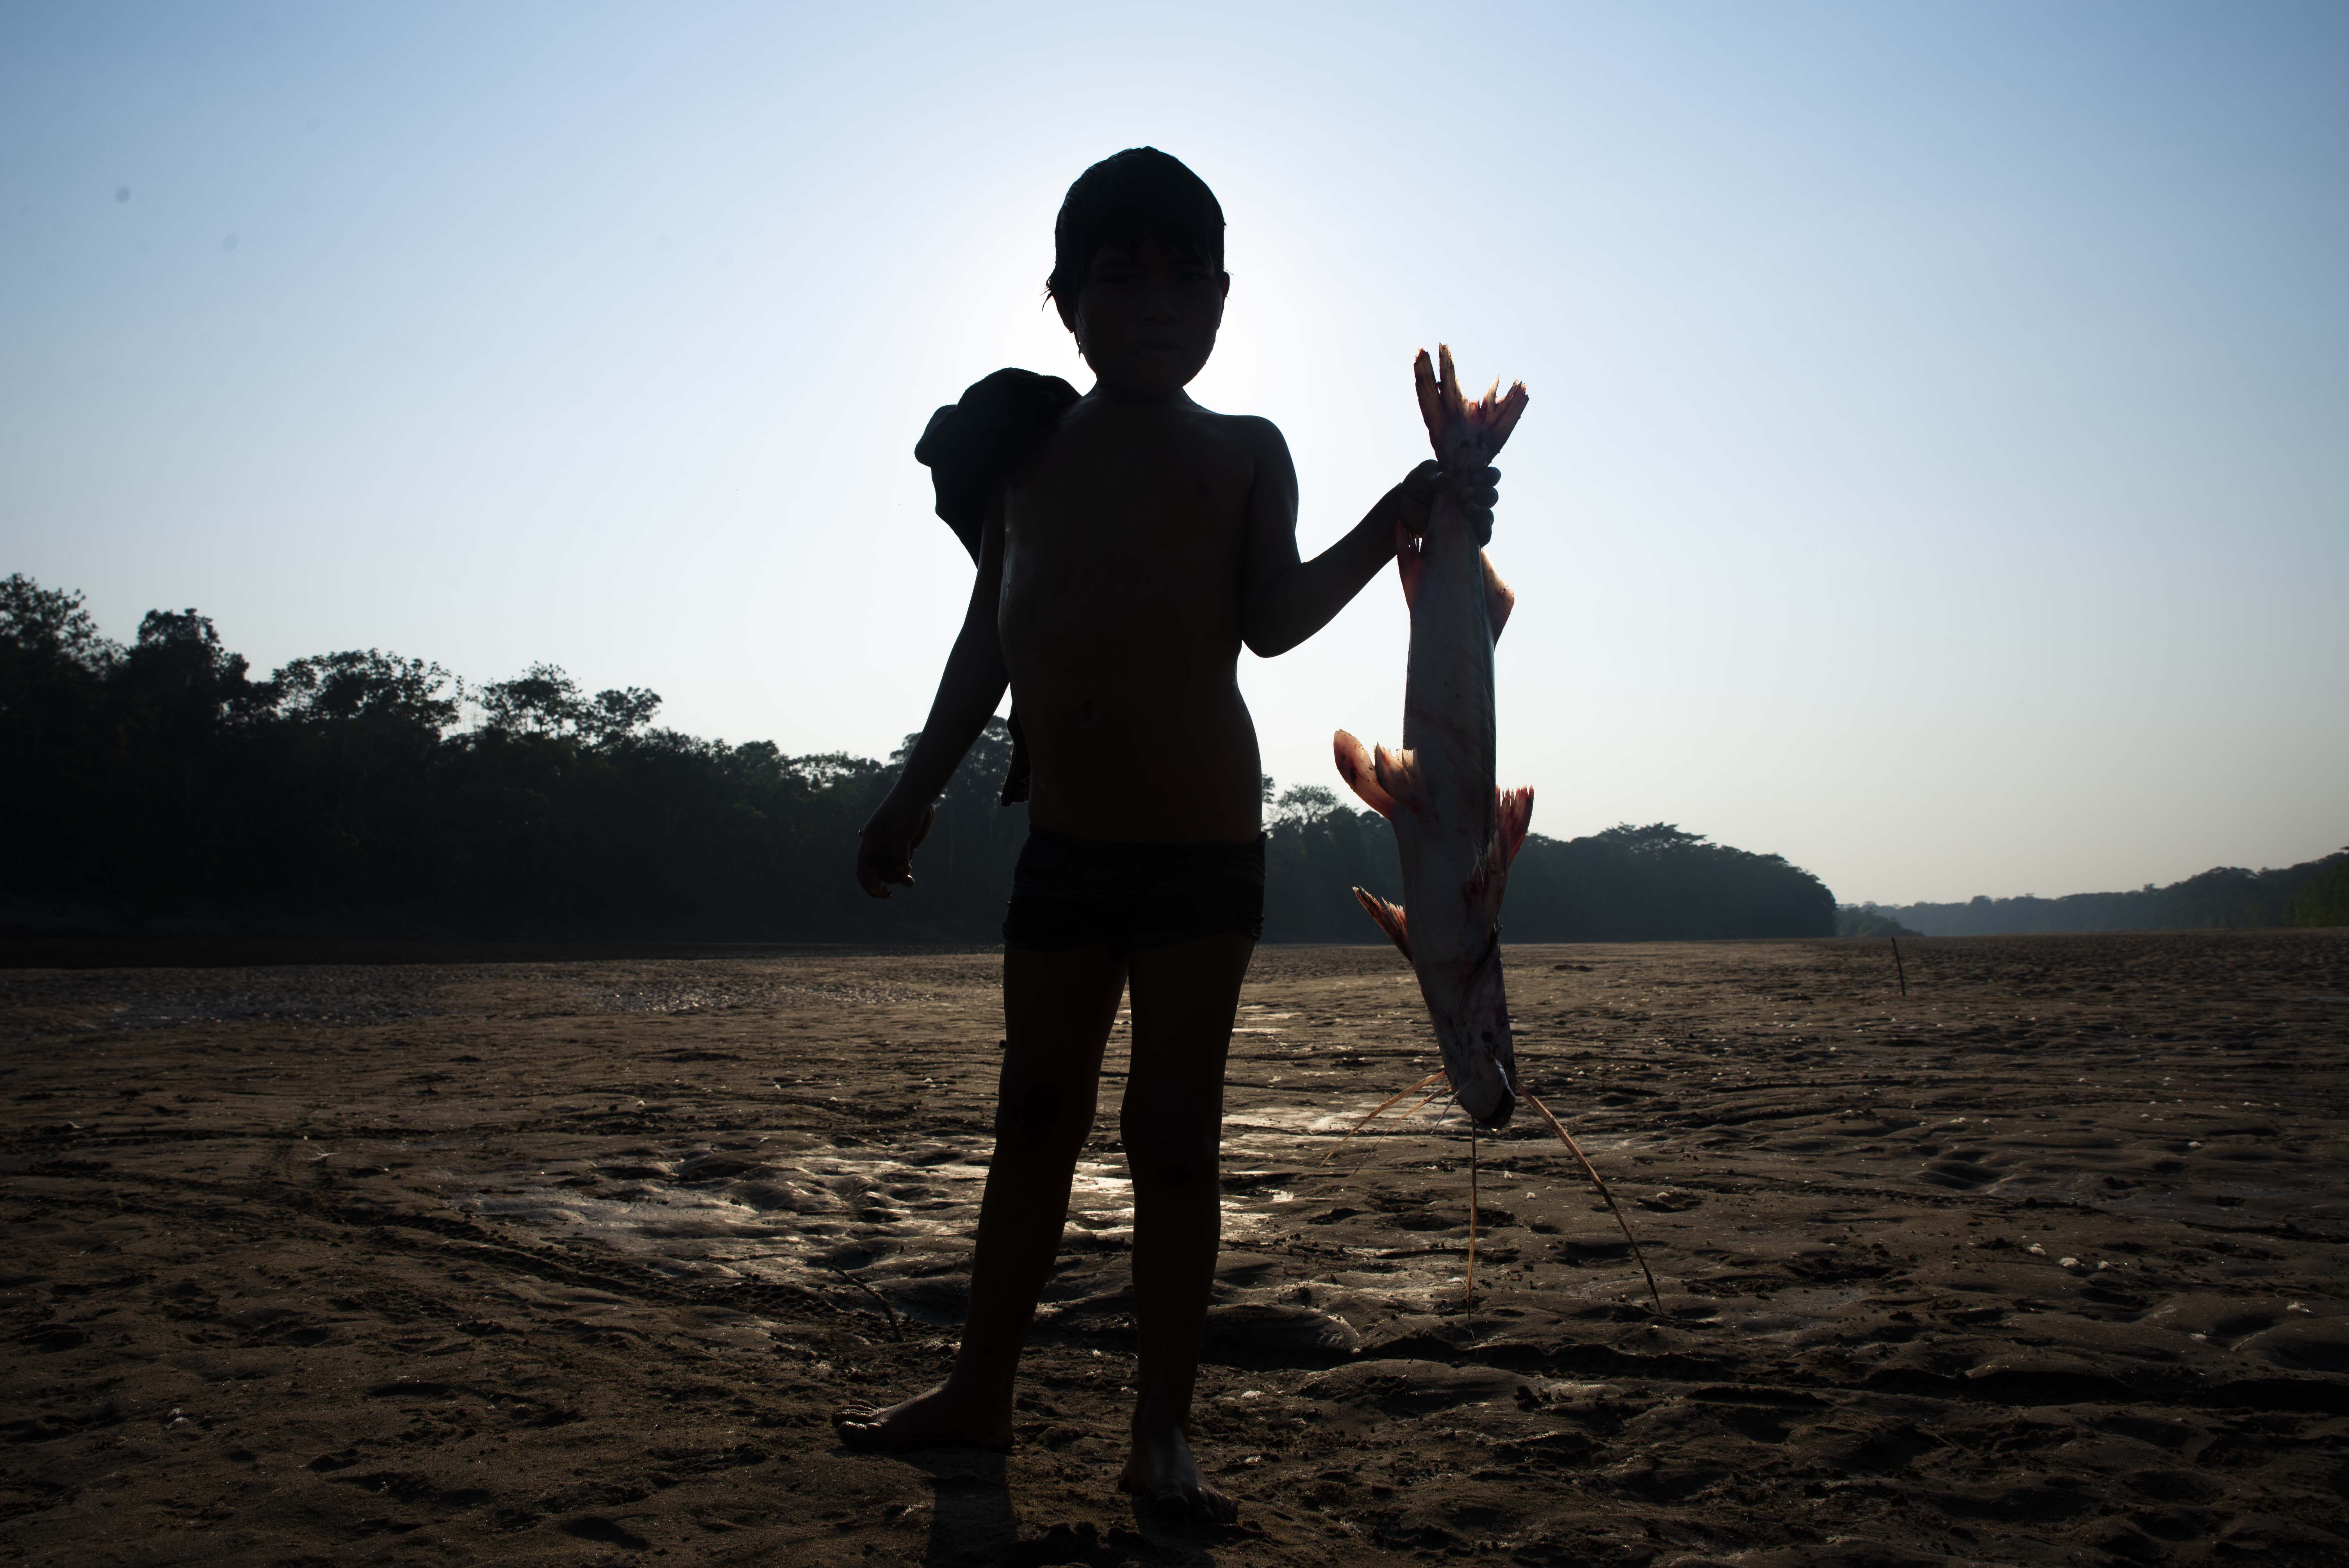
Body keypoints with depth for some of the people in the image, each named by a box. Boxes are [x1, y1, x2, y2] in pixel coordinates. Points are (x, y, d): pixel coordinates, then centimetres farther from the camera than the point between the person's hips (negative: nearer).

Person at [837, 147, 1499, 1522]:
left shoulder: (1246, 453, 4)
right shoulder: (1029, 449, 13)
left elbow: (1274, 619, -9)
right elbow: (991, 640, 16)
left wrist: (1394, 524, -21)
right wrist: (918, 792, 14)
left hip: (1201, 844, -4)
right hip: (1063, 842, 4)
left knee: (1175, 1134, 1)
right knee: (1036, 1119, 11)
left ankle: (1165, 1430, 11)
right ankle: (982, 1390, 24)